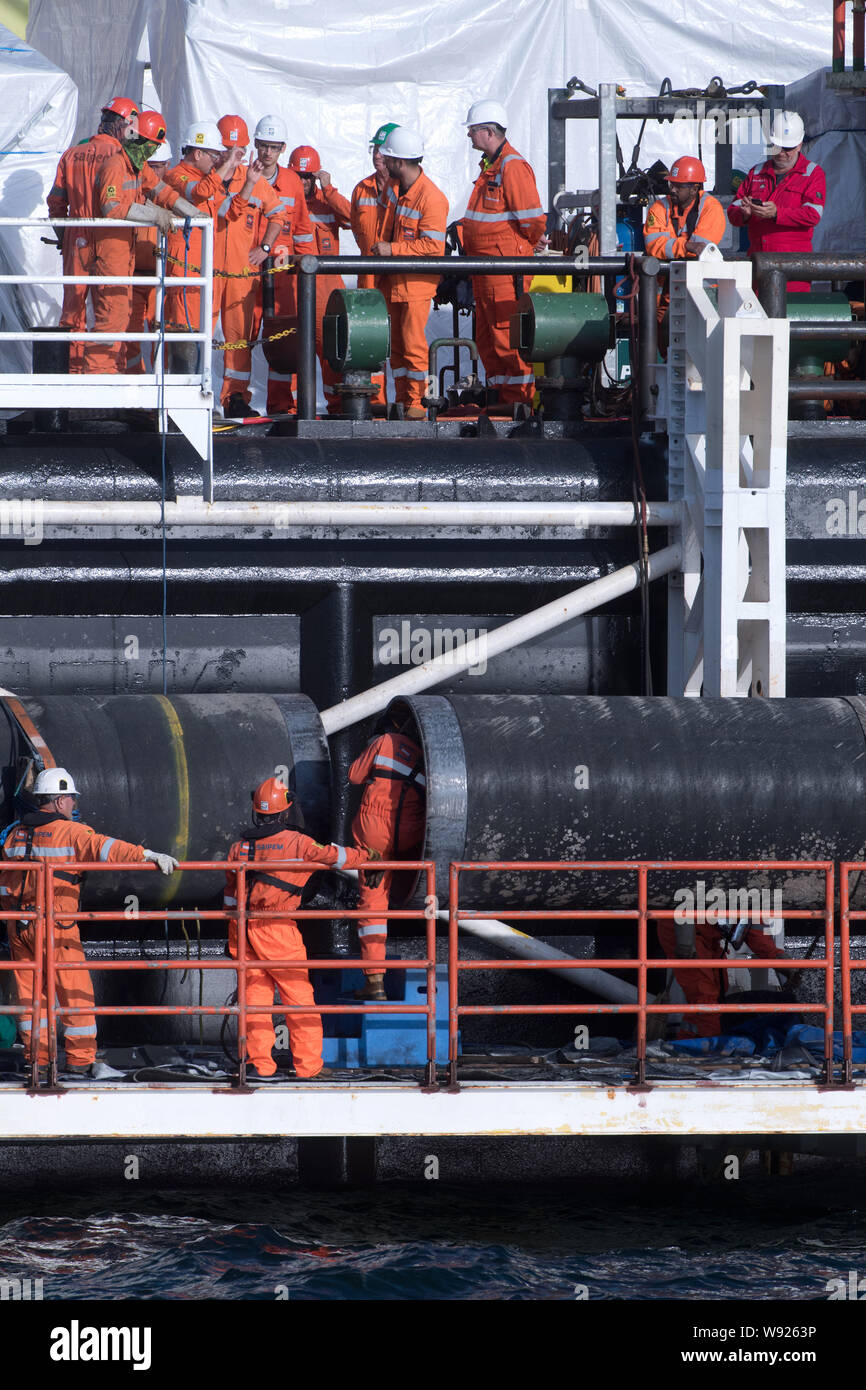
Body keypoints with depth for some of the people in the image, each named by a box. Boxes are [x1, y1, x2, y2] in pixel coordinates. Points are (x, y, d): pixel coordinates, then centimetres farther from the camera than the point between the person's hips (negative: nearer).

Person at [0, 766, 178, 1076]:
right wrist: (149, 856, -27)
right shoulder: (70, 832, -8)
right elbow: (106, 849, -22)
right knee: (76, 992, 2)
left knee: (29, 993, 11)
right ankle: (80, 1059, 3)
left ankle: (37, 1057, 13)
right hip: (56, 926, -6)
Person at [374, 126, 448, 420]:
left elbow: (433, 246, -22)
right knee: (397, 345, 11)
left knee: (413, 344, -6)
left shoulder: (432, 198, -19)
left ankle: (416, 404, -1)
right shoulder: (393, 186, 8)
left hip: (416, 283, -8)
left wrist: (392, 250, -21)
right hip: (393, 281, 8)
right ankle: (401, 400, 16)